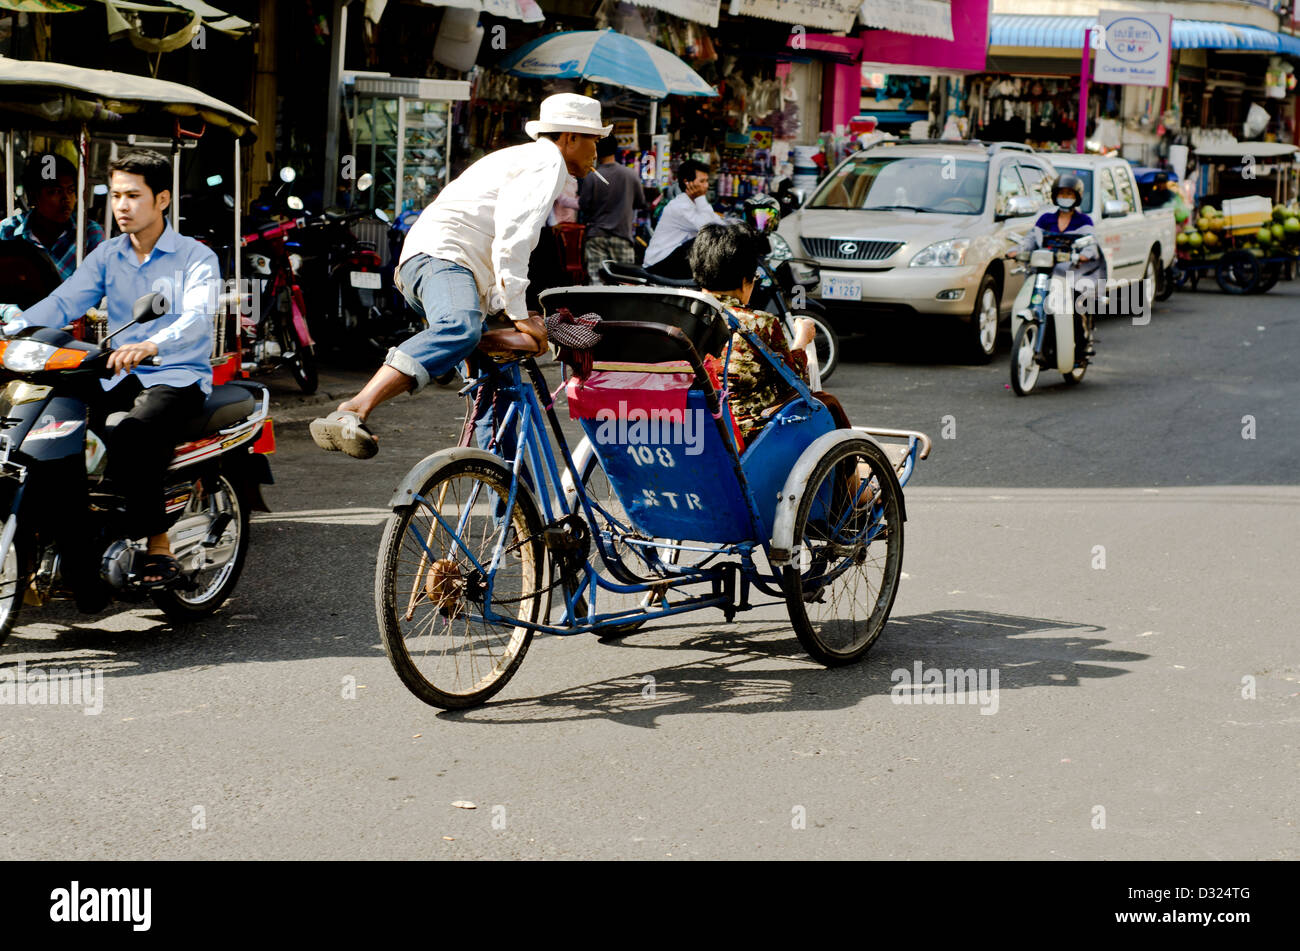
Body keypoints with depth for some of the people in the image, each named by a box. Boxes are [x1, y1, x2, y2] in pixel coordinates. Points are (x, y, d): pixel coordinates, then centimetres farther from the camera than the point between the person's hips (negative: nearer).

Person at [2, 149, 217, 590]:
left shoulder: (196, 257, -3)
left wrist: (151, 346, -44)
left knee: (129, 439, -34)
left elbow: (196, 317, -22)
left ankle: (158, 548, -24)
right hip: (118, 376, 5)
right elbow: (63, 302, 0)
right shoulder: (107, 256, 13)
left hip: (178, 376, -5)